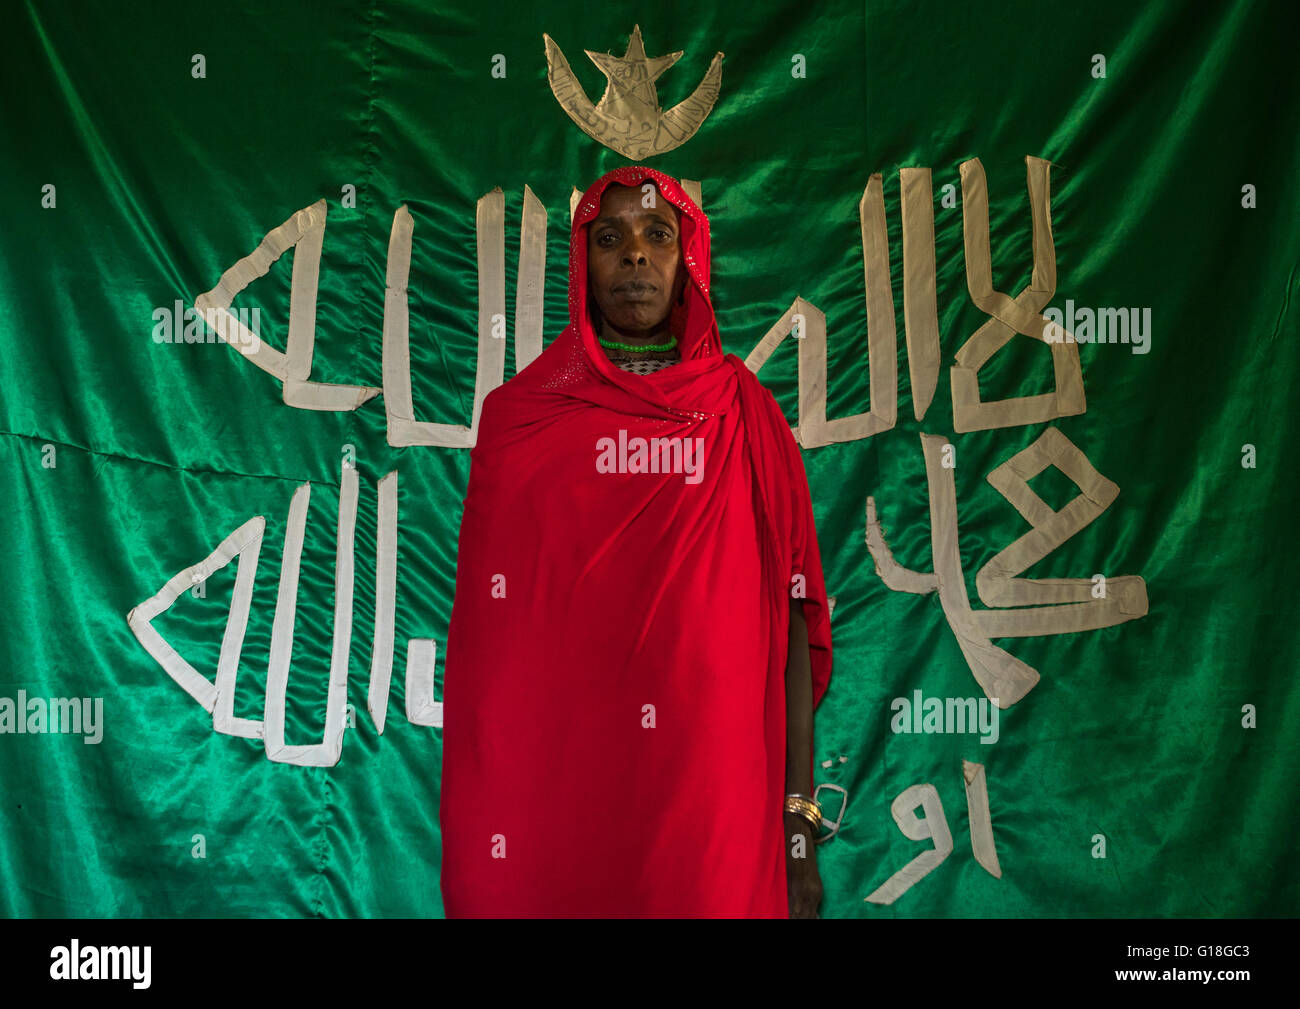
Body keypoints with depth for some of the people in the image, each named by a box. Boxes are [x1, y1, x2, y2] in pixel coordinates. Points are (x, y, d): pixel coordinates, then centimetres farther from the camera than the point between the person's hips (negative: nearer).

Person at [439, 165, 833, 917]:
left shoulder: (746, 416, 5)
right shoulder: (519, 414, 3)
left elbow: (790, 619, 2)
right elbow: (486, 635, 1)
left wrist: (800, 818, -3)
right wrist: (472, 840, -3)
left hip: (716, 807, 1)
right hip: (550, 812, 0)